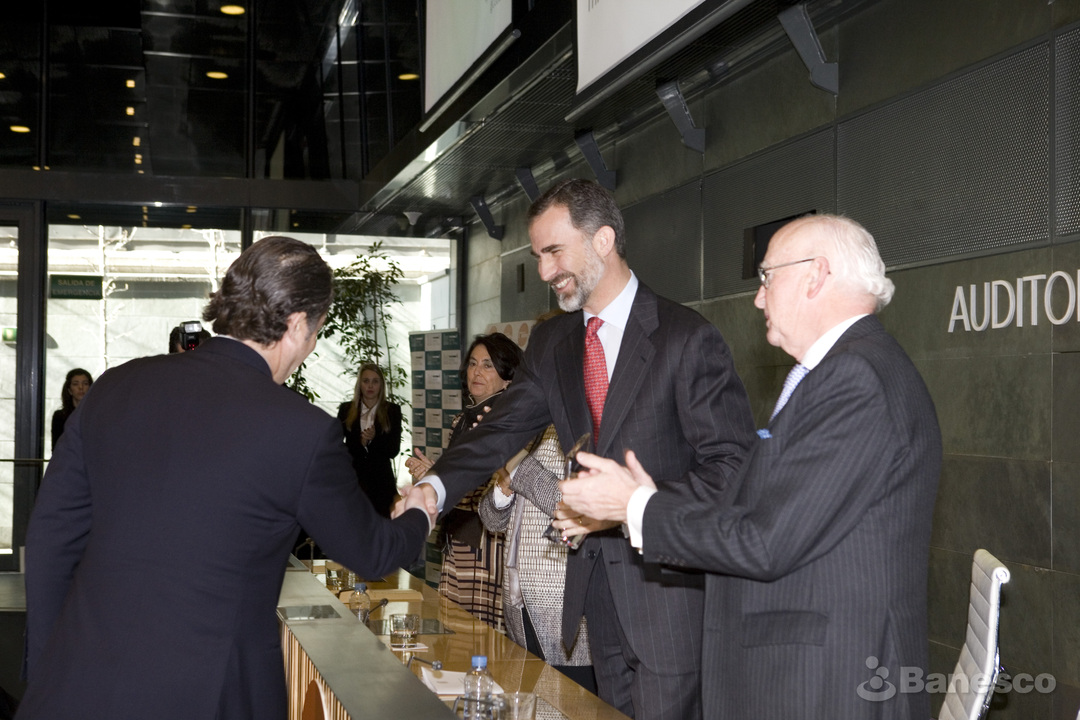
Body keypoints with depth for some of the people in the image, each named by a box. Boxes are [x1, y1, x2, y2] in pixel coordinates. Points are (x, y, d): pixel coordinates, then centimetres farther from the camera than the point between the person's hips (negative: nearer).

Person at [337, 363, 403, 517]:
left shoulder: (392, 411, 6)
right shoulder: (346, 410, 8)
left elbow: (394, 450, 1)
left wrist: (375, 438, -17)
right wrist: (359, 443, -14)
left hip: (381, 480, 0)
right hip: (353, 478, 1)